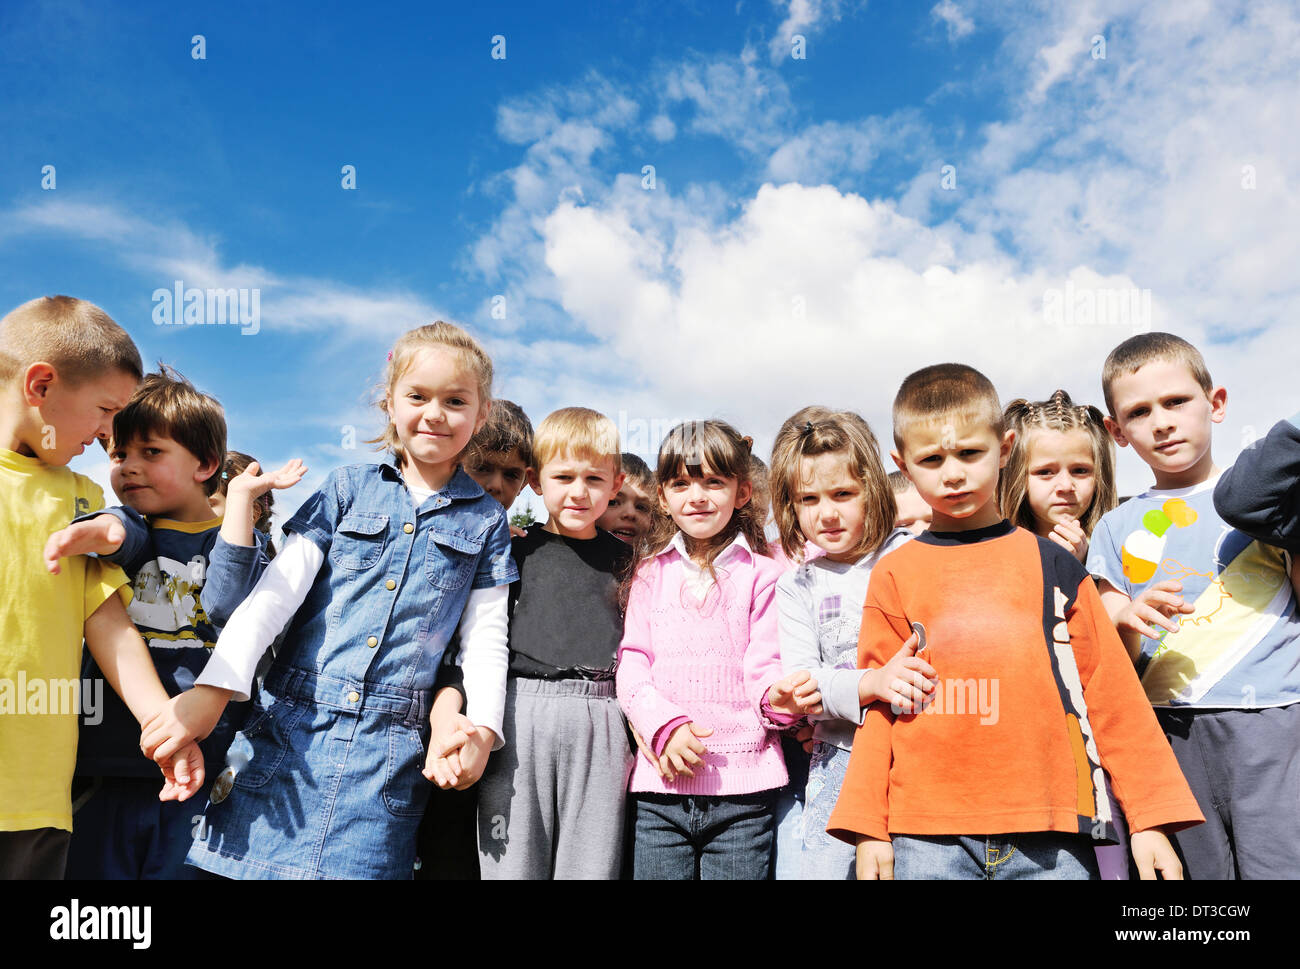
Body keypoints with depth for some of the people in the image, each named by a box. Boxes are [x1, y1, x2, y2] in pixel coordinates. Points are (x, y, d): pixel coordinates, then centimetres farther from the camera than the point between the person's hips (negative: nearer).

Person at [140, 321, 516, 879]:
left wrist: (481, 727, -9)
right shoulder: (350, 488, 7)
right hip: (289, 731, 1)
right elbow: (276, 591, -1)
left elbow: (486, 639, 6)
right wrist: (215, 687, -12)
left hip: (386, 753, 0)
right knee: (248, 863, 0)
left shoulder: (486, 521, 7)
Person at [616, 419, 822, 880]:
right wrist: (666, 725, -11)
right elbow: (631, 665, 5)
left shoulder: (760, 574, 4)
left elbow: (764, 666, -1)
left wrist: (780, 697, -24)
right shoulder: (651, 574, 11)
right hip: (661, 779, 2)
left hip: (742, 782, -2)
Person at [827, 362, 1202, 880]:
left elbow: (1112, 691, 8)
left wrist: (1150, 817, 6)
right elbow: (879, 706, 8)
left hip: (1051, 831, 0)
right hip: (928, 835, 0)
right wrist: (869, 828, 4)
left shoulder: (1050, 563, 8)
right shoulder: (893, 576, 7)